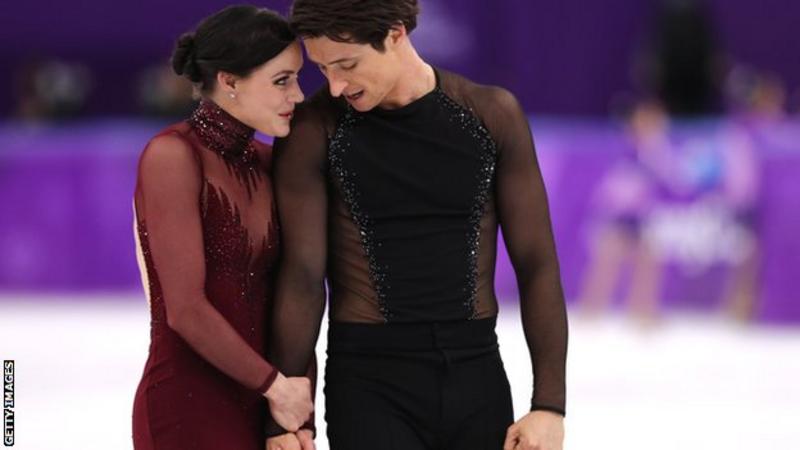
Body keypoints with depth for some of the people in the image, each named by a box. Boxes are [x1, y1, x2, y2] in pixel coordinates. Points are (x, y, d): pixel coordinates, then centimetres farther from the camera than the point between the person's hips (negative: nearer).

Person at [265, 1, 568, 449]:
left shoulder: (493, 114, -1)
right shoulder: (314, 128, -6)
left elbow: (538, 265, 0)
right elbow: (302, 278, -7)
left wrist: (550, 404, -7)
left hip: (477, 382, 3)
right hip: (370, 385, -3)